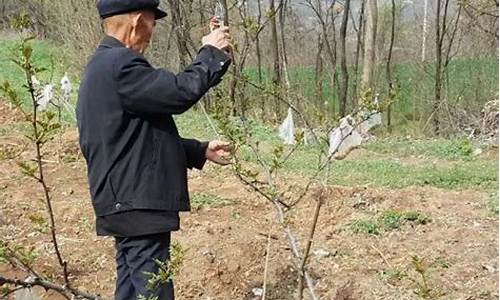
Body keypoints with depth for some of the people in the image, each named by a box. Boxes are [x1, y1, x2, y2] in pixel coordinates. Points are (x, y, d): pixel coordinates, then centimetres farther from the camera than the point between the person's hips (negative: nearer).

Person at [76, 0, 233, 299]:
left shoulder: (105, 66, 18)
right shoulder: (119, 65, -17)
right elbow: (180, 91, -24)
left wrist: (201, 151, 19)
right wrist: (212, 53, -8)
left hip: (128, 202, 11)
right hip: (138, 204, -11)